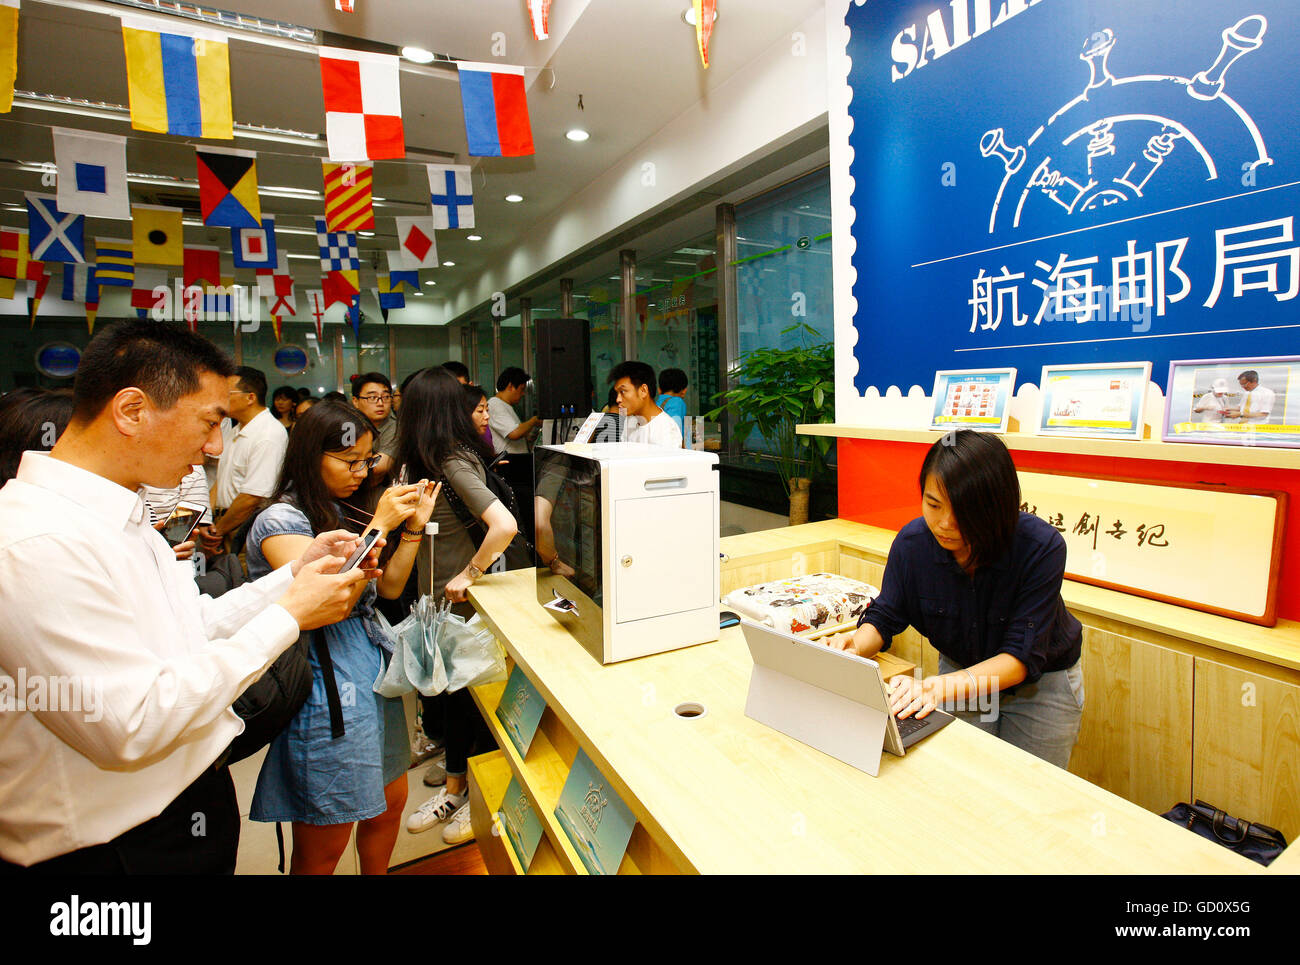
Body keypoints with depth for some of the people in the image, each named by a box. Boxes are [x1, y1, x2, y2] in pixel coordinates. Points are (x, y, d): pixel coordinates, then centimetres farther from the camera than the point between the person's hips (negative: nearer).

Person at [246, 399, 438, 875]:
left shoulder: (344, 512, 7)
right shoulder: (281, 520, -14)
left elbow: (389, 587, 12)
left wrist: (412, 527, -1)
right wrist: (379, 525, -22)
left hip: (373, 670, 8)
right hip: (326, 687, -7)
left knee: (390, 800, 20)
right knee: (324, 844, 9)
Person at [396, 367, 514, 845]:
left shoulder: (453, 463, -22)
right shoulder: (435, 461, 4)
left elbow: (504, 526, -34)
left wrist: (468, 575, -25)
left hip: (466, 605, -8)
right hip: (443, 599, 8)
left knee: (472, 696, 9)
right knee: (453, 692, 20)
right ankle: (454, 788, 40)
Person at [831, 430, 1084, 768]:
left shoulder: (1041, 547, -30)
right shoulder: (912, 541, -22)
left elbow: (1022, 655, -32)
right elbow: (884, 617, -11)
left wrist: (942, 687, -47)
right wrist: (857, 644, -34)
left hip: (1041, 683, -2)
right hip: (960, 672, 2)